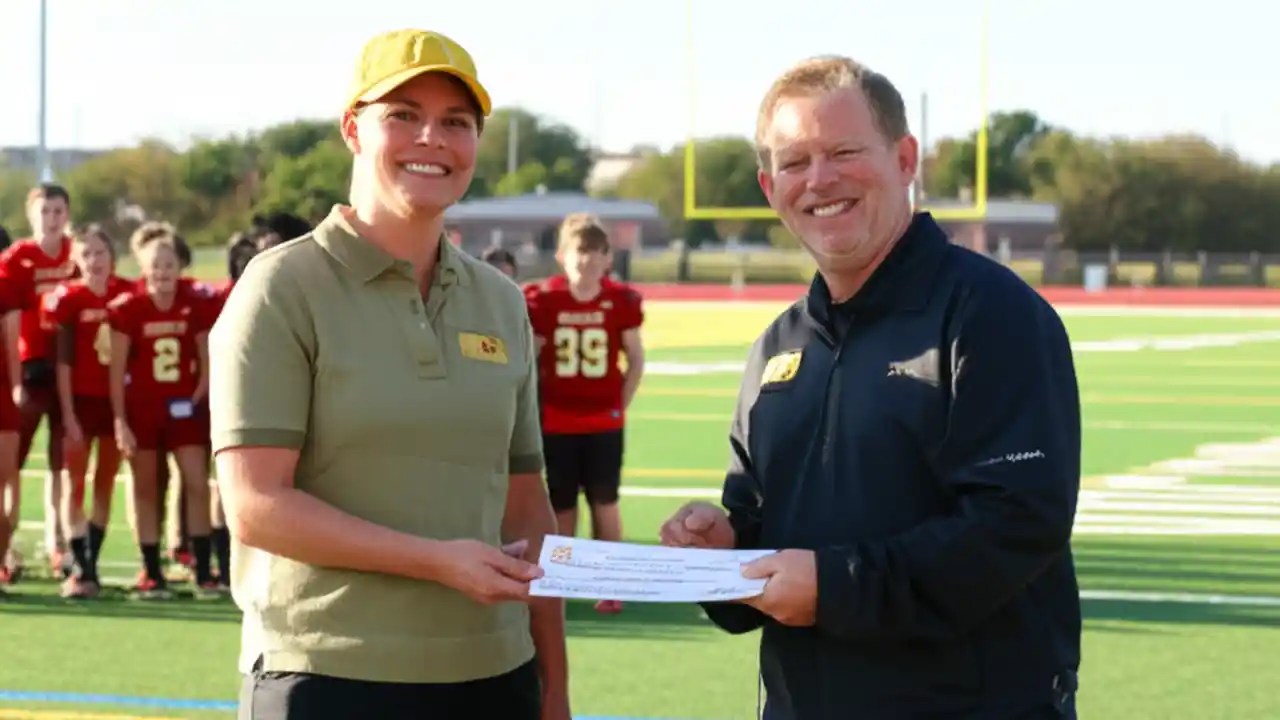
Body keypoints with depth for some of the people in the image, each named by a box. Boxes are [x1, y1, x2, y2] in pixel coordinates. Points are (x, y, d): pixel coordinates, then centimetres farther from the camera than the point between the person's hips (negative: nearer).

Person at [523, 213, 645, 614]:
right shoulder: (542, 300, -7)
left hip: (604, 421, 0)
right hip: (556, 422, 0)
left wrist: (621, 405, 1)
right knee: (562, 505, 8)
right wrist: (537, 407, -3)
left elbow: (636, 360, 6)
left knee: (604, 502, 3)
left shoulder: (620, 301, -5)